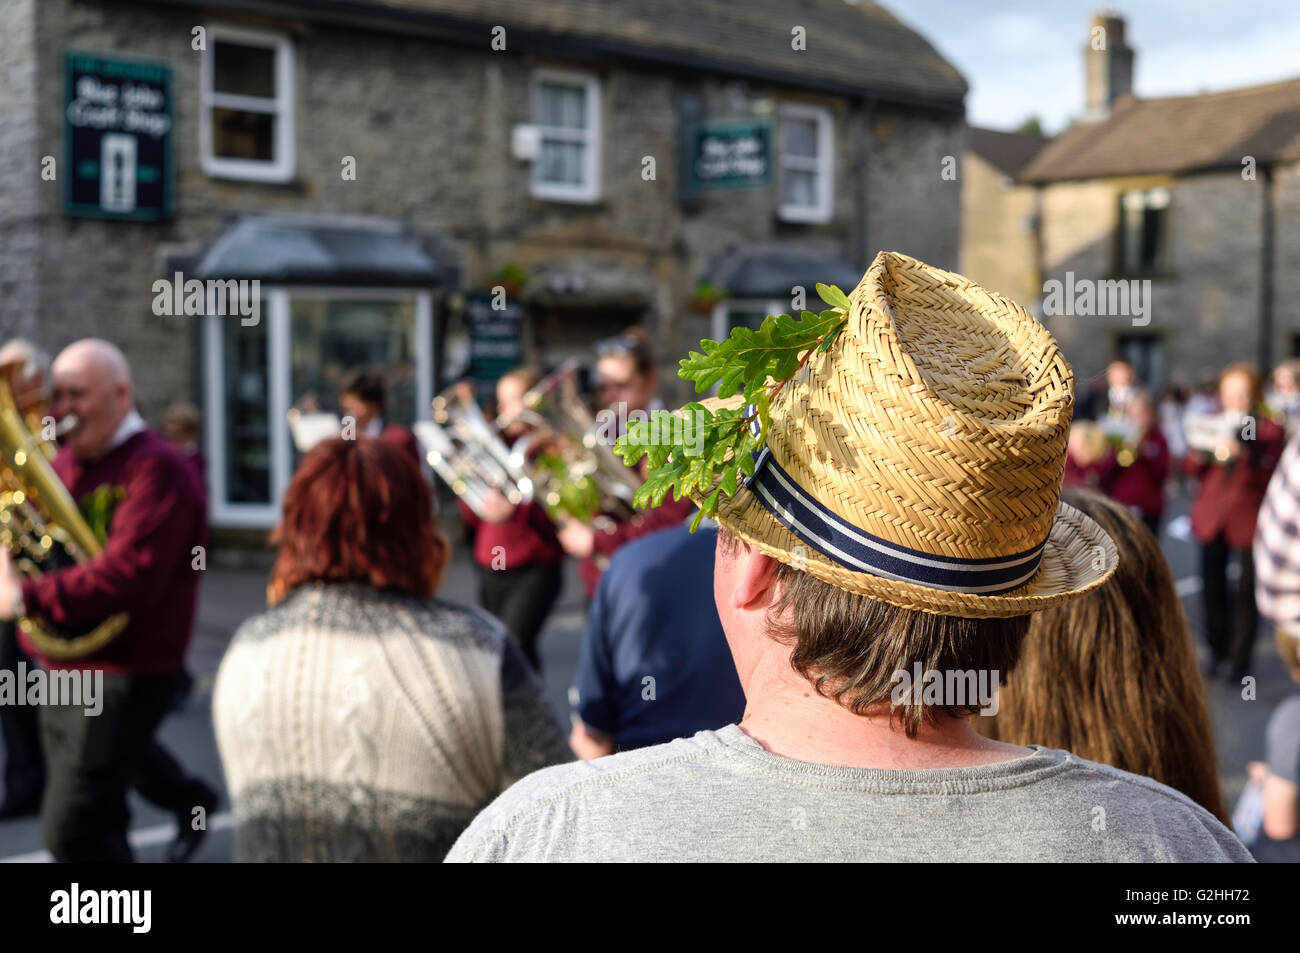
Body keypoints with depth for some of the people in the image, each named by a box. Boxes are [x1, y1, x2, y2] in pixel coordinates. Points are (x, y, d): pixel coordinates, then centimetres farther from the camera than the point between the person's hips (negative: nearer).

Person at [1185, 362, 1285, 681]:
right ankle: (1218, 650, 21)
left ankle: (1241, 658, 8)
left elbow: (1269, 473, -12)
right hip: (1212, 516, 3)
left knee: (1246, 592, -1)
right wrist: (1199, 454, -14)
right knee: (1212, 585, 4)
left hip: (1249, 518, -3)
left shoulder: (1269, 428, -1)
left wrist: (1241, 454, -27)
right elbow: (1191, 469, 8)